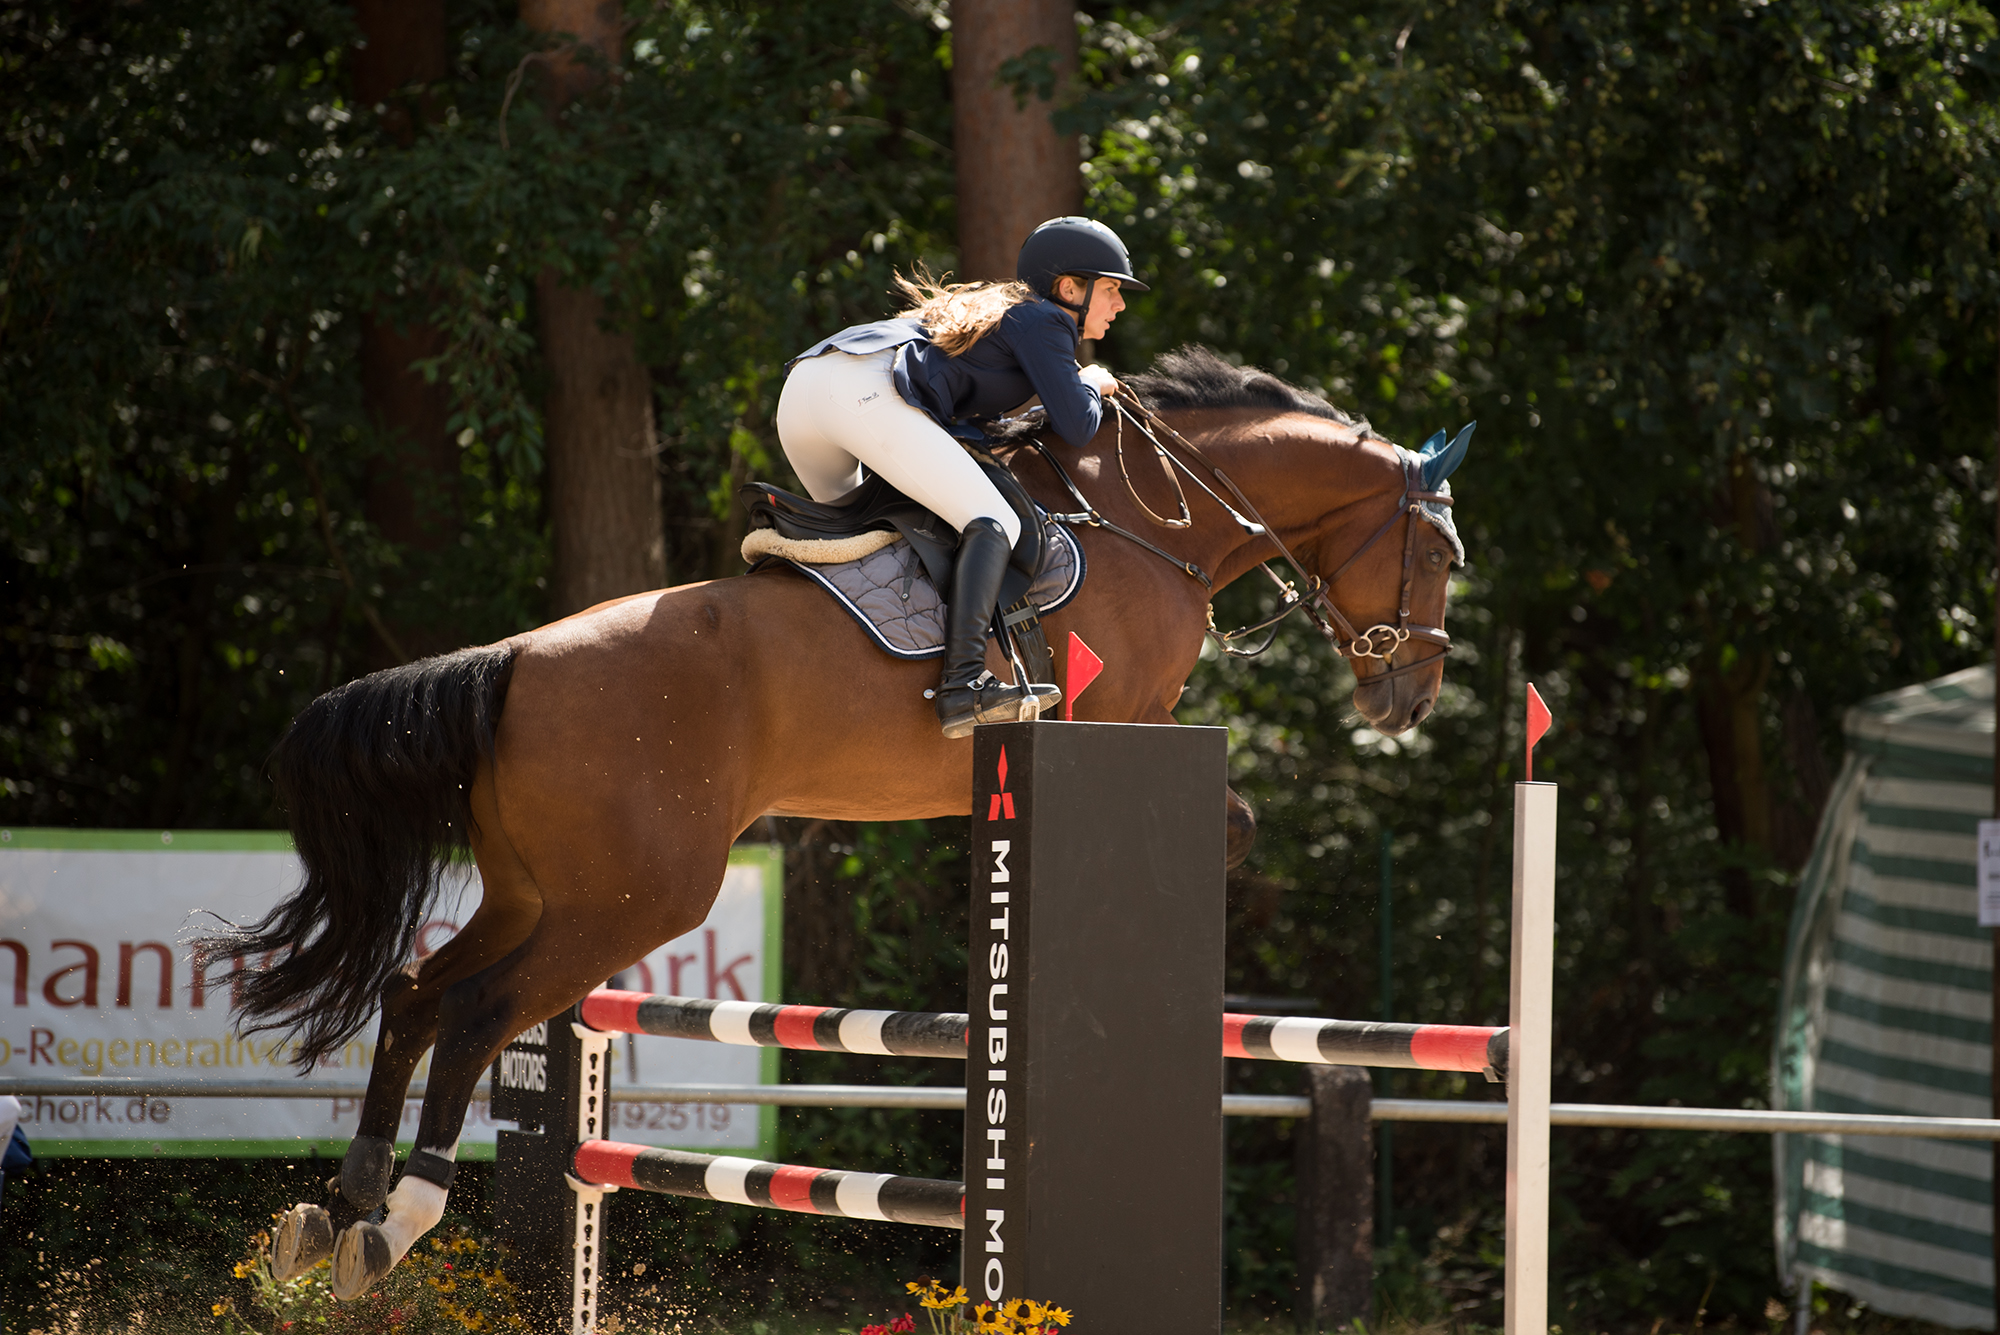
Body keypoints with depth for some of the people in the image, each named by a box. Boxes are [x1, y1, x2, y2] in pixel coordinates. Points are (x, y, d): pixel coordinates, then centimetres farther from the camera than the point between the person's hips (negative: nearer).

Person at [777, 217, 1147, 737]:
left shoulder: (993, 306, 36)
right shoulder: (1045, 321, 11)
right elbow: (1076, 427, 3)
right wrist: (1091, 386, 22)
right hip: (866, 390, -9)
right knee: (993, 524, -14)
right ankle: (964, 684, -31)